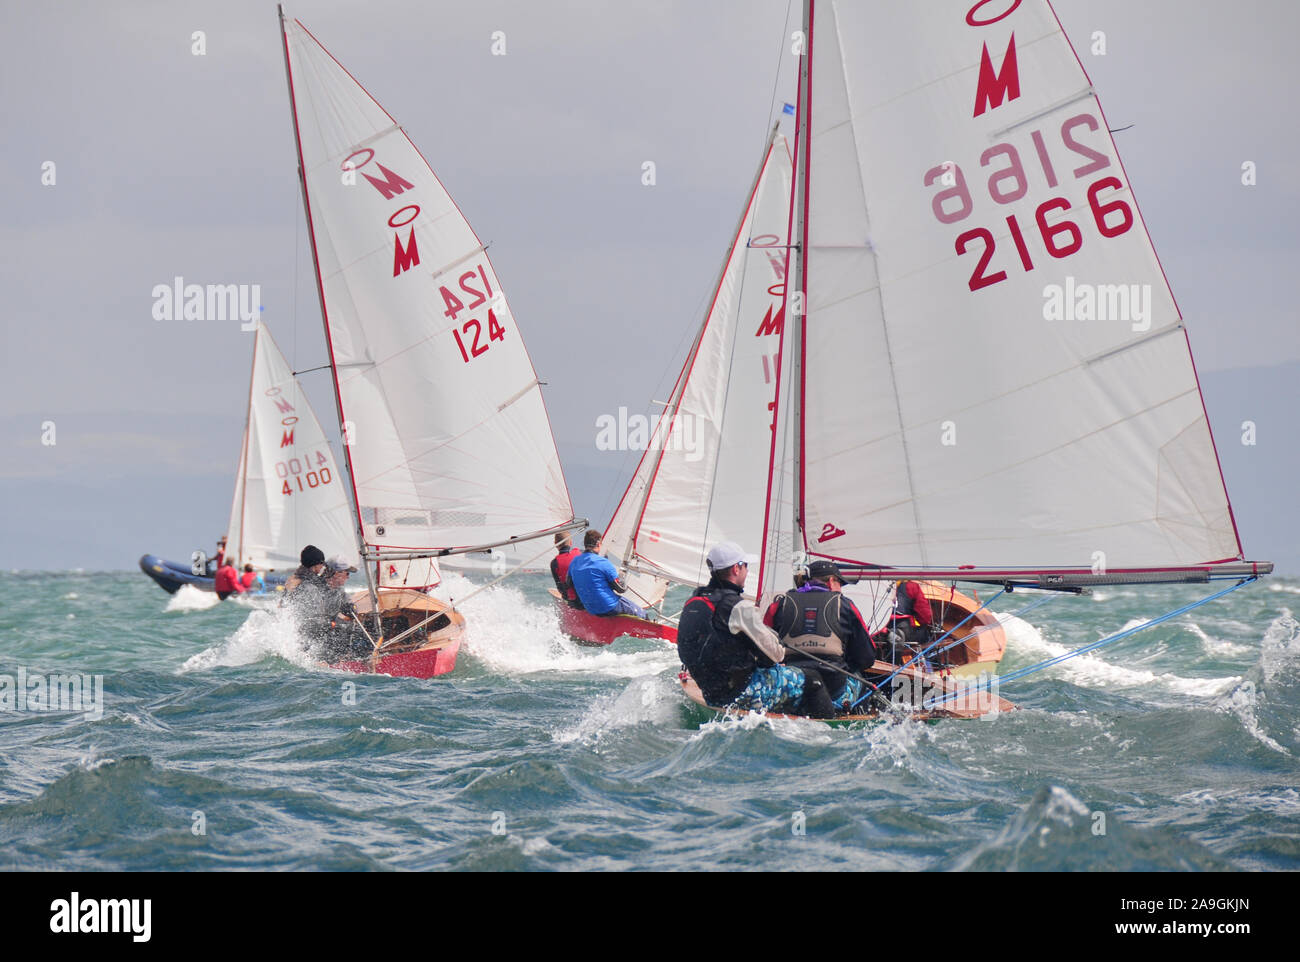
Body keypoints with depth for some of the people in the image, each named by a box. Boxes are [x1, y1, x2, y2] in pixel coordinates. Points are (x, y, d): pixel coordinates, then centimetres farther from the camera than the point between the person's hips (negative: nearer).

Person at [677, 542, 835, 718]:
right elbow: (773, 654, -12)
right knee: (810, 678, 5)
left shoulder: (692, 602, 7)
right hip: (742, 695, -9)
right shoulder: (739, 607, -19)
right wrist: (781, 653, 11)